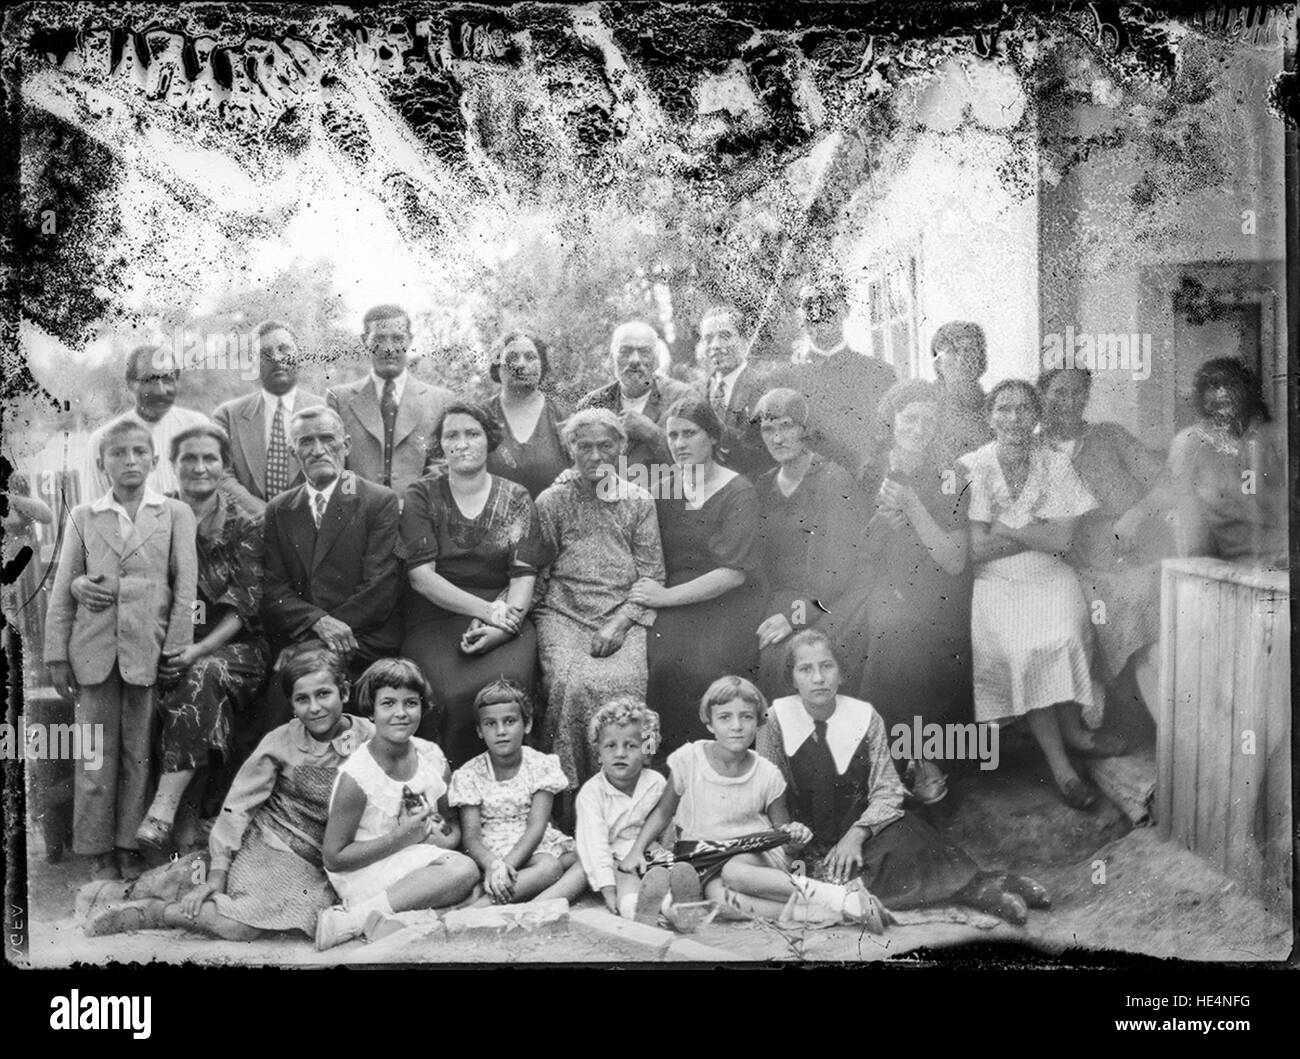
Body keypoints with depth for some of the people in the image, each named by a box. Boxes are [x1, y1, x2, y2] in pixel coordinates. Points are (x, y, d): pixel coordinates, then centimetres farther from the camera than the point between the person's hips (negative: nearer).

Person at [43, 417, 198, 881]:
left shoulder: (175, 515, 5)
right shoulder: (82, 517, 10)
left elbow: (185, 585, 0)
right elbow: (62, 590, 9)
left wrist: (176, 649, -7)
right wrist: (57, 655, 4)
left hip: (148, 650, -1)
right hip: (93, 650, 2)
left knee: (140, 752, 3)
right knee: (95, 753, 5)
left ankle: (132, 847, 13)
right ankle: (100, 852, 14)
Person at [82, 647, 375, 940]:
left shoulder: (370, 739, -8)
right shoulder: (280, 743, -8)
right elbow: (239, 804, -4)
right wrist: (217, 873, -10)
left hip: (318, 868, 1)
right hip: (265, 845, -1)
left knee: (238, 926, -20)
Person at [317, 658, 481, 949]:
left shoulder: (433, 759, 1)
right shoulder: (355, 777, -15)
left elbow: (453, 824, 13)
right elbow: (333, 858, -12)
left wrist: (446, 840, -11)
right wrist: (400, 837, -17)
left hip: (422, 865, 6)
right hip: (364, 874, -6)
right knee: (463, 870, -27)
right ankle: (354, 919, -25)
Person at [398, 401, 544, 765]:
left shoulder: (515, 498, 11)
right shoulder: (422, 496, 7)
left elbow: (524, 576, 2)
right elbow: (420, 575, -3)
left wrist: (504, 624, -18)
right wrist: (486, 609, -13)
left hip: (506, 620, 1)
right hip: (436, 620, -1)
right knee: (453, 694, -30)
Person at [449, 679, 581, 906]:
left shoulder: (541, 765, 0)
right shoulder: (469, 775, 0)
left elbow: (536, 826, -9)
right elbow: (471, 837, -7)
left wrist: (507, 864, -27)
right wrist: (492, 865, -30)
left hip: (534, 847, 3)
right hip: (489, 853, -3)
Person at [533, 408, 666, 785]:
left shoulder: (639, 502, 12)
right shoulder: (552, 501, 10)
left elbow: (652, 576, 7)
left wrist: (619, 624, -7)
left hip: (625, 616, 0)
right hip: (563, 613, 0)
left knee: (622, 681, -29)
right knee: (570, 683, -29)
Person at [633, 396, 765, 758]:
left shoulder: (738, 493, -2)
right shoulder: (663, 488, 14)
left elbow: (734, 572, -12)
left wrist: (666, 596, -15)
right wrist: (645, 590, -7)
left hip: (727, 603, -4)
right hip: (673, 600, 4)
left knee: (682, 668, -30)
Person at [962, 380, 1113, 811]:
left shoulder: (1055, 463, 2)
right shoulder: (972, 468, -4)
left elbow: (1061, 540, -8)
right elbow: (977, 549, -10)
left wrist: (1004, 528, -11)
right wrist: (1037, 533, -9)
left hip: (1051, 579, 2)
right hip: (997, 583, -2)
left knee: (1063, 636, -26)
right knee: (1019, 649, -26)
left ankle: (1071, 728, -3)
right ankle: (1059, 762, -17)